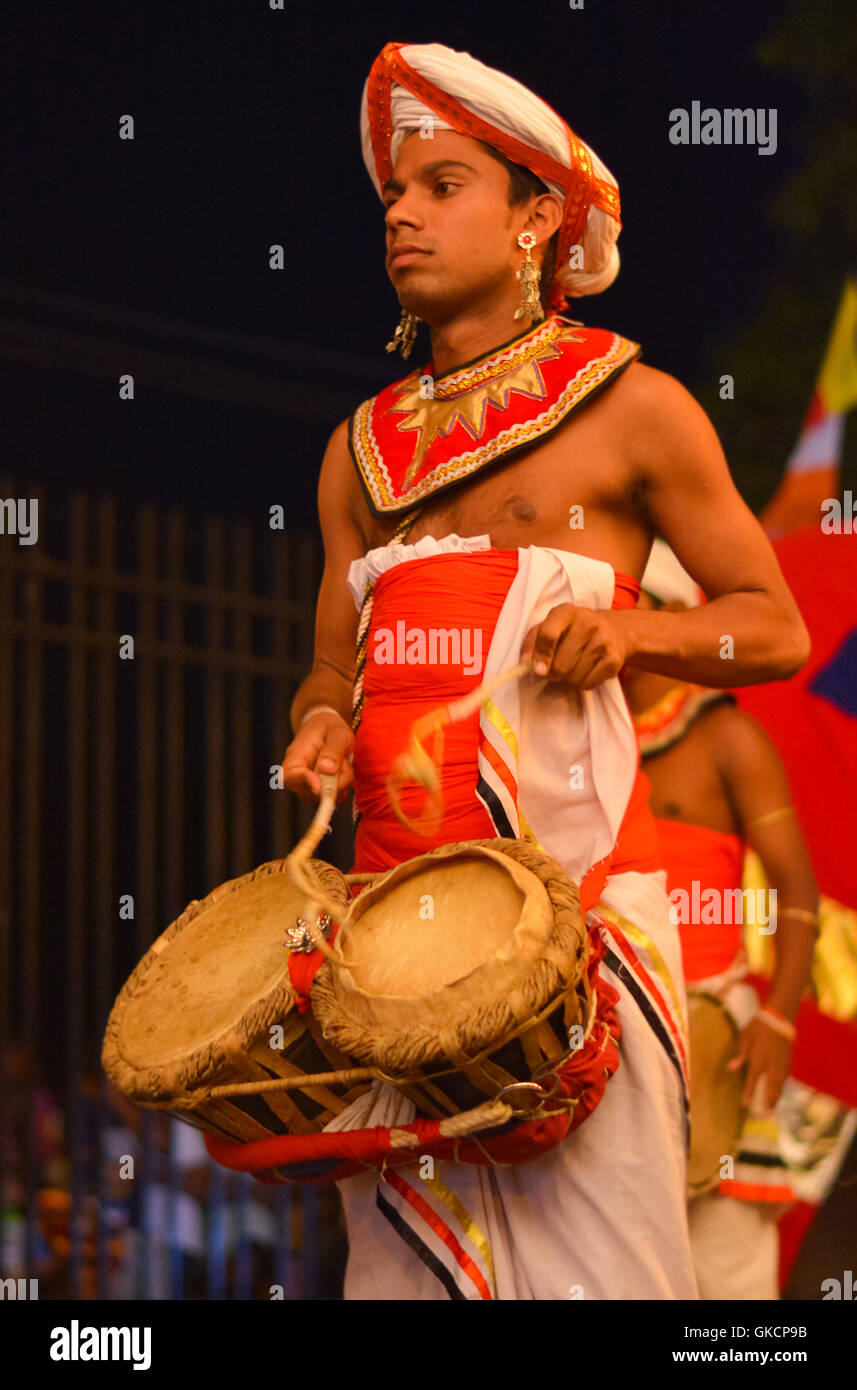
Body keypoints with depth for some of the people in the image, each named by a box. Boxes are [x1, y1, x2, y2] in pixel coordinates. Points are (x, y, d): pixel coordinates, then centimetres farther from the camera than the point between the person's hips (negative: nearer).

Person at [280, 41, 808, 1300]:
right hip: (397, 885, 5)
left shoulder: (629, 410, 3)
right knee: (406, 1239, 3)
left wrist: (628, 632, -12)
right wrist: (321, 728, 0)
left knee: (584, 1236, -10)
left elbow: (776, 628, 5)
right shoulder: (363, 449, 17)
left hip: (571, 875, -5)